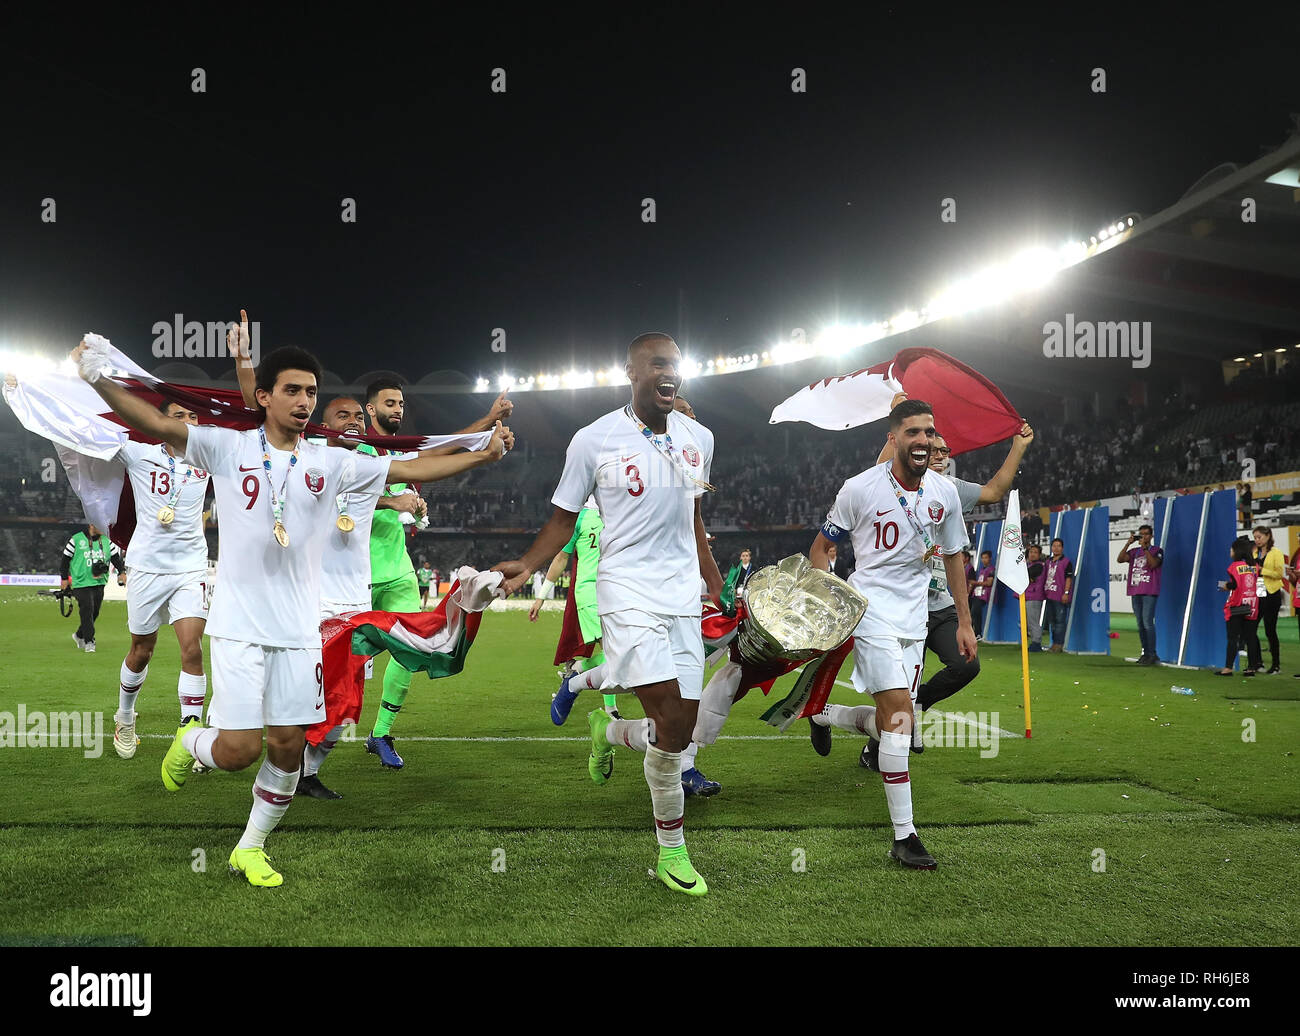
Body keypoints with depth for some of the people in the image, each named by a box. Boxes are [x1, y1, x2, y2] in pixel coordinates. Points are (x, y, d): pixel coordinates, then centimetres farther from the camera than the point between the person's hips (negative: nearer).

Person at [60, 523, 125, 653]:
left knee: (95, 612, 8)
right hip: (81, 583, -5)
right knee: (87, 611, -12)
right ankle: (89, 641, -5)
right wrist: (65, 578, 4)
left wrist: (122, 572, -5)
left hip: (99, 583, 5)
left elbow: (116, 557, 11)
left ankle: (79, 636, 28)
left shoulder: (106, 541, 11)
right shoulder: (77, 540, -1)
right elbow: (65, 558, 4)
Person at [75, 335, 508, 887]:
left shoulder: (332, 463, 5)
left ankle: (252, 848, 29)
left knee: (288, 748, 6)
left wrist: (483, 454, 2)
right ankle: (190, 741, 28)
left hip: (299, 632, 3)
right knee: (239, 750, -8)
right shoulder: (228, 447, -2)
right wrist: (98, 377, -23)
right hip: (239, 627, -3)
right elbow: (155, 423, -10)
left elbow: (412, 468, 6)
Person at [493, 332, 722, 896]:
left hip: (683, 592, 5)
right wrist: (526, 565, -11)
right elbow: (564, 516, 5)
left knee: (680, 729, 2)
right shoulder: (594, 440, -5)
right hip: (628, 587, -5)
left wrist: (716, 584, 22)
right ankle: (672, 850, 6)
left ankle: (610, 732, 35)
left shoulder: (698, 438, 9)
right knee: (671, 721, -17)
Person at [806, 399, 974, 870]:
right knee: (899, 712, -15)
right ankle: (904, 835, -6)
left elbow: (952, 557, 14)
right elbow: (821, 547, 1)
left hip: (914, 617, 6)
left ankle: (822, 715, 39)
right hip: (871, 609, -5)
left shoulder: (945, 492, 3)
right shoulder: (860, 488, -10)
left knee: (889, 723, 7)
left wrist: (964, 622, 13)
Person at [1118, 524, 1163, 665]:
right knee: (1140, 624, 7)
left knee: (1147, 622, -13)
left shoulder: (1157, 551, 4)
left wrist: (1145, 548, -13)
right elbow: (1120, 559, 1)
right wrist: (1128, 543, -3)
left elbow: (1153, 564, -15)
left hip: (1149, 592, -5)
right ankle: (1145, 652, 13)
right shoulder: (1134, 551, 16)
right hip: (1135, 591, 5)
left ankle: (1152, 654, -10)